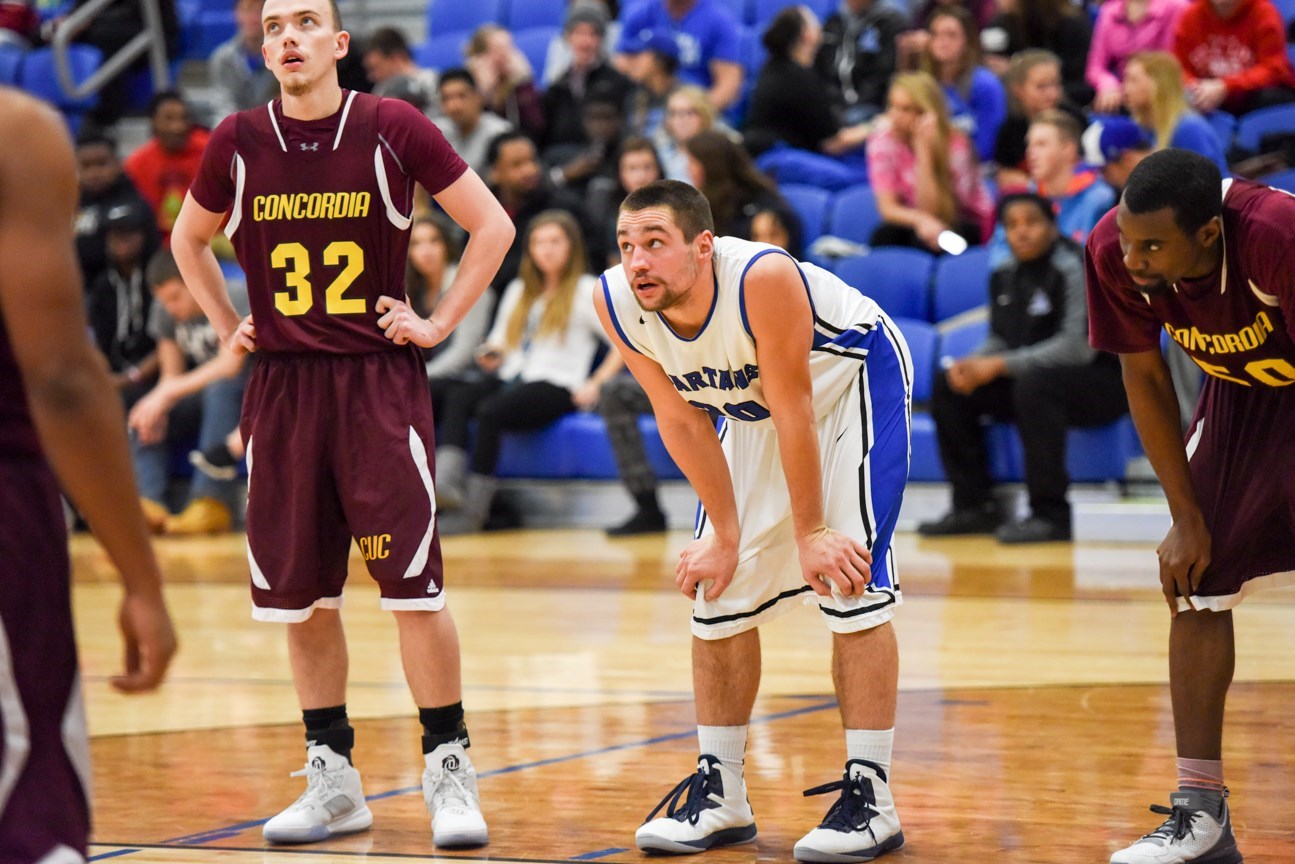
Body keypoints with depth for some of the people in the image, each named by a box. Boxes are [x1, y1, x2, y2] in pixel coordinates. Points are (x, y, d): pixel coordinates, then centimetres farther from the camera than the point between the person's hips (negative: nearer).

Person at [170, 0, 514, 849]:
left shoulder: (393, 129, -5)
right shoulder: (239, 143, 4)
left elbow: (492, 224, 2)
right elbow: (189, 241, 21)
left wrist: (441, 322, -2)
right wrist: (228, 328, 11)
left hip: (379, 378, -3)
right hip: (281, 387, 3)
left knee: (414, 585, -9)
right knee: (300, 593, 6)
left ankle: (450, 773, 1)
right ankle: (333, 780, 17)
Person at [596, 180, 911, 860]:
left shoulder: (763, 279, -38)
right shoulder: (615, 303, -22)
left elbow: (795, 410, -29)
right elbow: (682, 420, -11)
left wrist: (810, 535, -22)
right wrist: (727, 535, -8)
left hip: (853, 379, -6)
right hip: (750, 403, 6)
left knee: (849, 579, -16)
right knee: (714, 588, 3)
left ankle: (870, 797, -11)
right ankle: (720, 795, 15)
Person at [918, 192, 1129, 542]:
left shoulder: (1074, 267, -18)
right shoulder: (1006, 276, 5)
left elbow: (1077, 346, -26)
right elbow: (999, 340, 12)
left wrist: (1000, 366, -26)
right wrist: (973, 364, -13)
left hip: (1104, 382, -8)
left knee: (1034, 382, -37)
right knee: (949, 386, -3)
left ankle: (1051, 514, -30)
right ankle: (973, 506, 0)